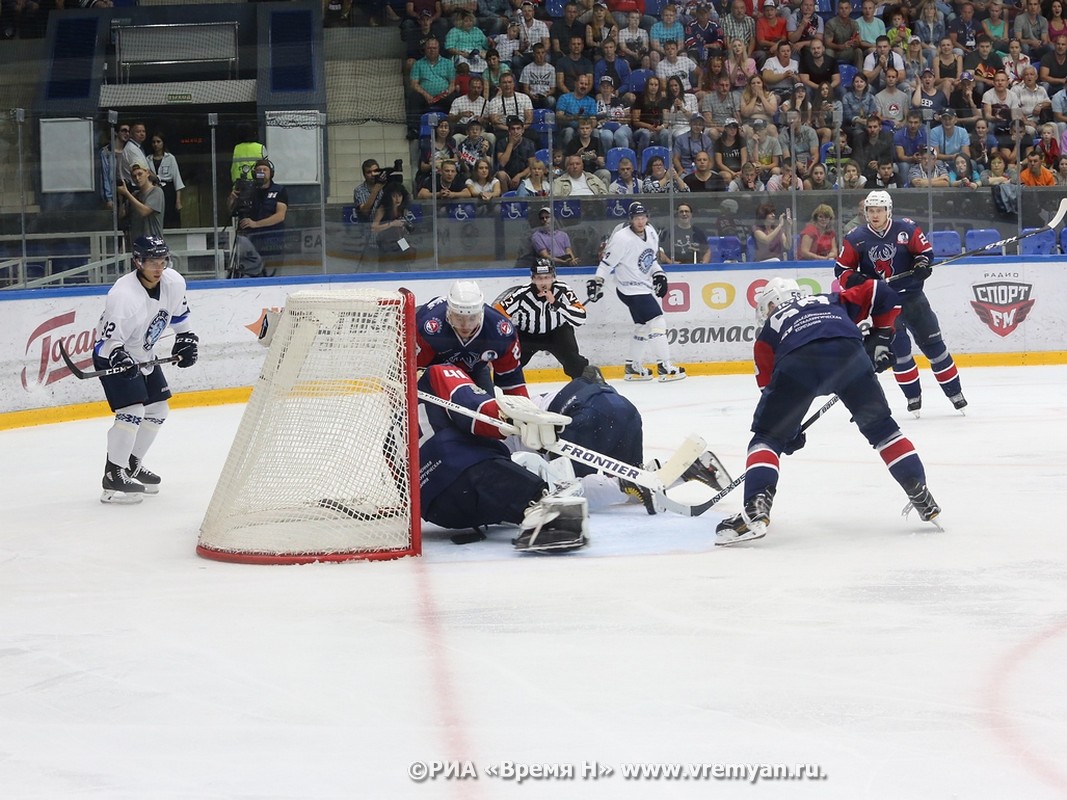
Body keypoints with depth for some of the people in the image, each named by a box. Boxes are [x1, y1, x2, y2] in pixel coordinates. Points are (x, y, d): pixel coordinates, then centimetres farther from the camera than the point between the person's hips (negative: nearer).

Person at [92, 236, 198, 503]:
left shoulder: (174, 282, -10)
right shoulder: (124, 295, -33)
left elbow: (179, 313, 12)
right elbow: (110, 339, -33)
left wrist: (186, 339, 8)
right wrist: (119, 358, -50)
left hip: (142, 356, 9)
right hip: (112, 357, -9)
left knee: (157, 410, 14)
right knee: (132, 411, -21)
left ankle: (133, 464, 30)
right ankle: (113, 475, -16)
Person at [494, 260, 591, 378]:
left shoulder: (562, 290, -25)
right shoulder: (521, 295, -28)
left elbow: (580, 317, -33)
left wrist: (555, 303, -41)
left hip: (556, 332, 0)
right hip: (526, 335, 0)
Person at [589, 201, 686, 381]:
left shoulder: (651, 233, 4)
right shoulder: (623, 238, -21)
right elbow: (607, 263, -16)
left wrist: (658, 274, 5)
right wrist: (597, 283, -21)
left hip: (644, 286, 9)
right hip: (631, 289, -9)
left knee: (643, 326, 17)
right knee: (657, 322, -13)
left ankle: (633, 367, 28)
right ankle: (665, 368, -9)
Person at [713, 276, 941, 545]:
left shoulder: (770, 329, 37)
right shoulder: (833, 302, 42)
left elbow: (769, 387, 33)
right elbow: (881, 294, 36)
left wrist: (788, 434, 42)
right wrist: (881, 337, 40)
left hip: (797, 361, -2)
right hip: (848, 351, 2)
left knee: (767, 437, 13)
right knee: (880, 427, 23)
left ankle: (756, 510, -7)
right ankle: (921, 496, 18)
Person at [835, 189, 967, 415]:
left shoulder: (906, 229, -8)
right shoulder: (856, 239, -6)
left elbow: (925, 251, 3)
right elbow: (842, 269, 0)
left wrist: (922, 265, -17)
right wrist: (853, 280, -20)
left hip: (912, 296, 0)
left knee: (933, 344, 4)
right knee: (899, 350, -3)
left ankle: (955, 393, 14)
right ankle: (913, 396, 12)